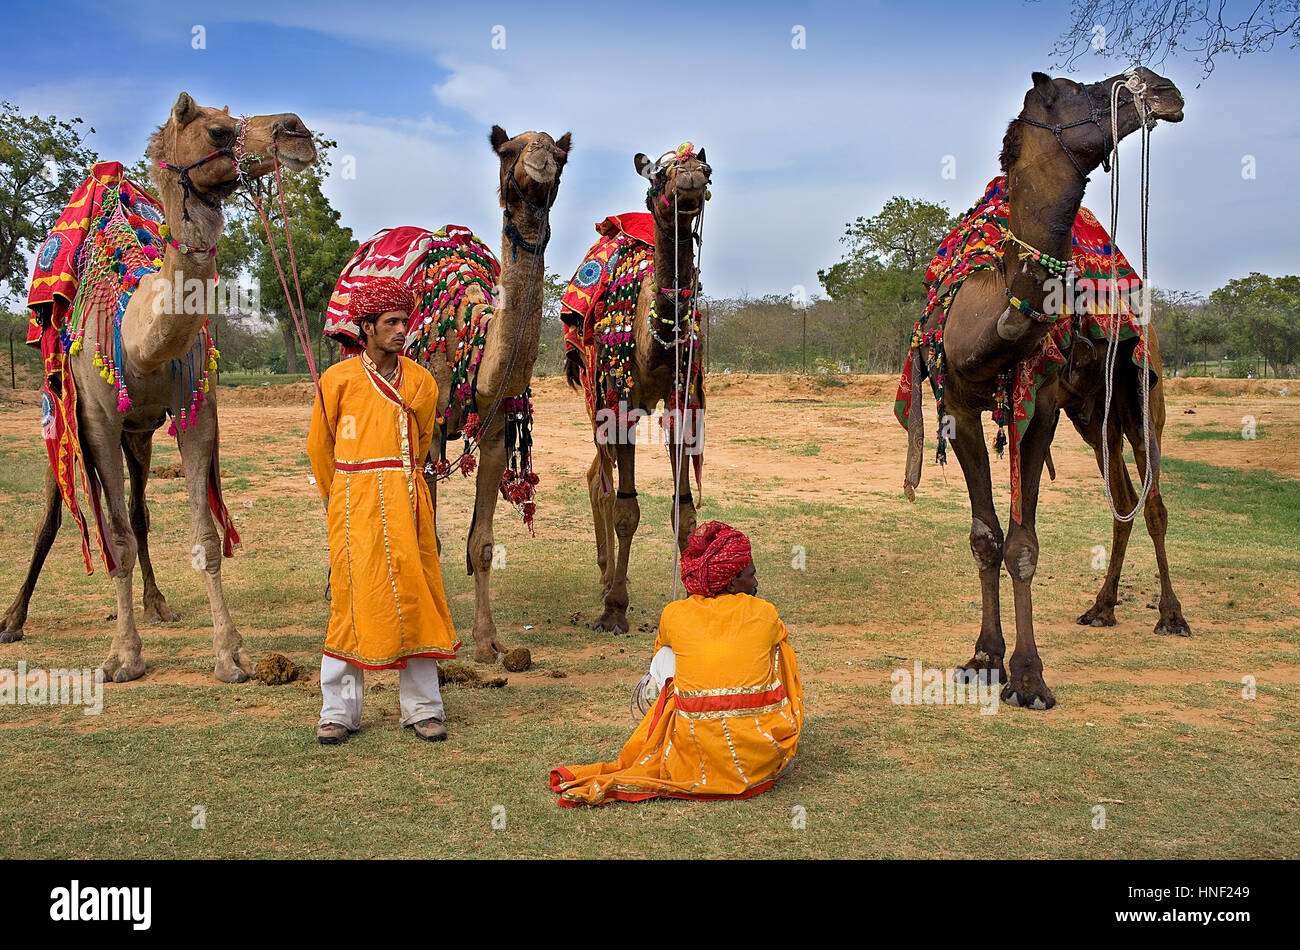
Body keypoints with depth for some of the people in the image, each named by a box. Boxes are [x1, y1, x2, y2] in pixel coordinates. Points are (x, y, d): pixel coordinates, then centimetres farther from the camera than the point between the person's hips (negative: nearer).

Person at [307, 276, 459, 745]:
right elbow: (319, 446, 11)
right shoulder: (338, 379, -1)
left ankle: (422, 708, 12)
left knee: (416, 596, 3)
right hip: (355, 507, -3)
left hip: (407, 502, 3)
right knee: (354, 601, -1)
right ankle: (338, 711, 10)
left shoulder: (421, 381, 8)